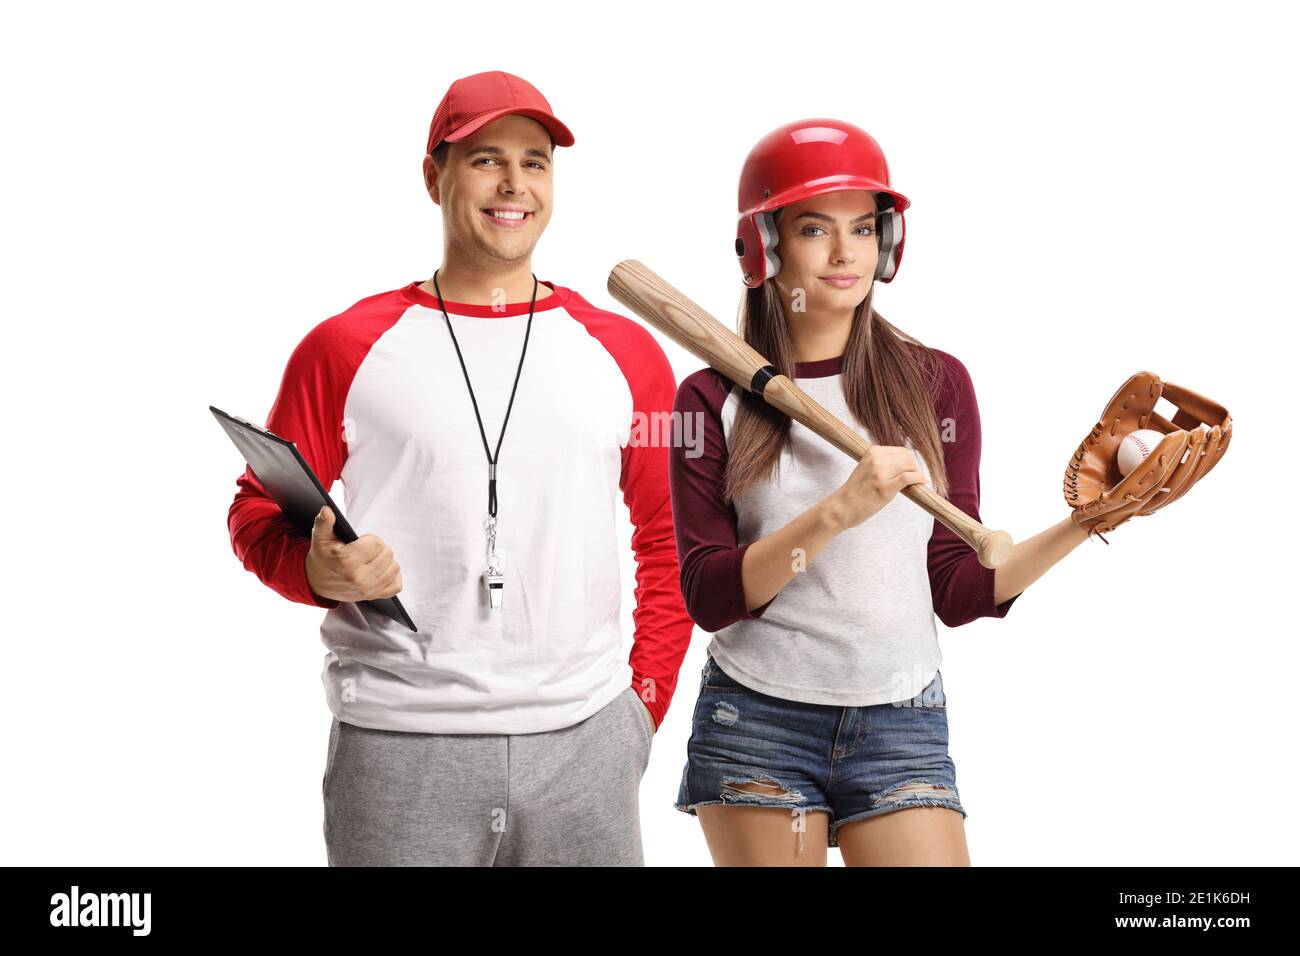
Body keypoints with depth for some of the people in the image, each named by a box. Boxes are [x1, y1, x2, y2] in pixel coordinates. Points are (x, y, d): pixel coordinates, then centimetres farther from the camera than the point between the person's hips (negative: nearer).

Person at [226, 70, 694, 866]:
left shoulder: (624, 353, 8)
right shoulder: (346, 349, 1)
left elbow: (671, 539, 12)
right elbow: (259, 512, 6)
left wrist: (647, 698, 6)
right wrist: (319, 570, -14)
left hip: (585, 741, 2)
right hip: (396, 748, -2)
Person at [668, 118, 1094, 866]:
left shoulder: (936, 383, 2)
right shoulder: (713, 399, -2)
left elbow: (956, 590, 2)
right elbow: (709, 596, -10)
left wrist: (1084, 526, -9)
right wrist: (840, 511, -20)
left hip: (901, 726, 1)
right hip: (756, 724, -1)